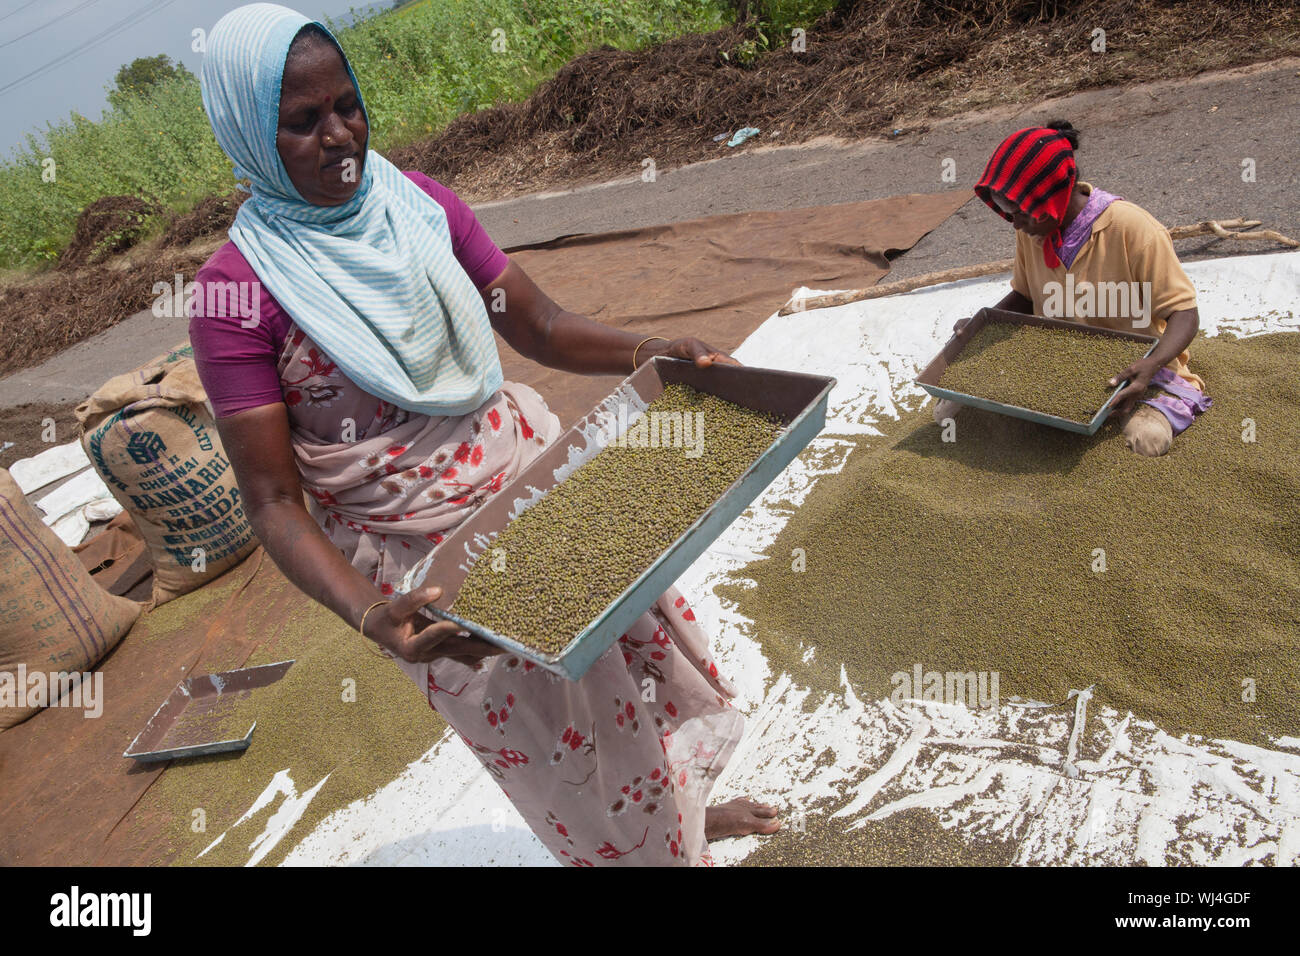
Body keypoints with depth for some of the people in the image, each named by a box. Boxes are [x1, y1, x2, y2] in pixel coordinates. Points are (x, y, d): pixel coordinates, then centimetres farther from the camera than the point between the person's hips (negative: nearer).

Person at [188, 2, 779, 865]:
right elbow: (273, 500, -16)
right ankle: (648, 847, 46)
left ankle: (683, 803, 55)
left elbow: (541, 326, 1)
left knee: (635, 633, 23)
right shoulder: (238, 293, -16)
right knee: (558, 739, 13)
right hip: (426, 560, -5)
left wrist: (650, 353, -15)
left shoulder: (419, 203, -2)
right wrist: (369, 614, -31)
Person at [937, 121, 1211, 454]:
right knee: (948, 408, -18)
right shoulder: (1032, 230, -4)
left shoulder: (1132, 229, -22)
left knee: (1147, 438, -32)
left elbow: (1184, 314, -18)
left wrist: (1151, 364, -38)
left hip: (1135, 367, -2)